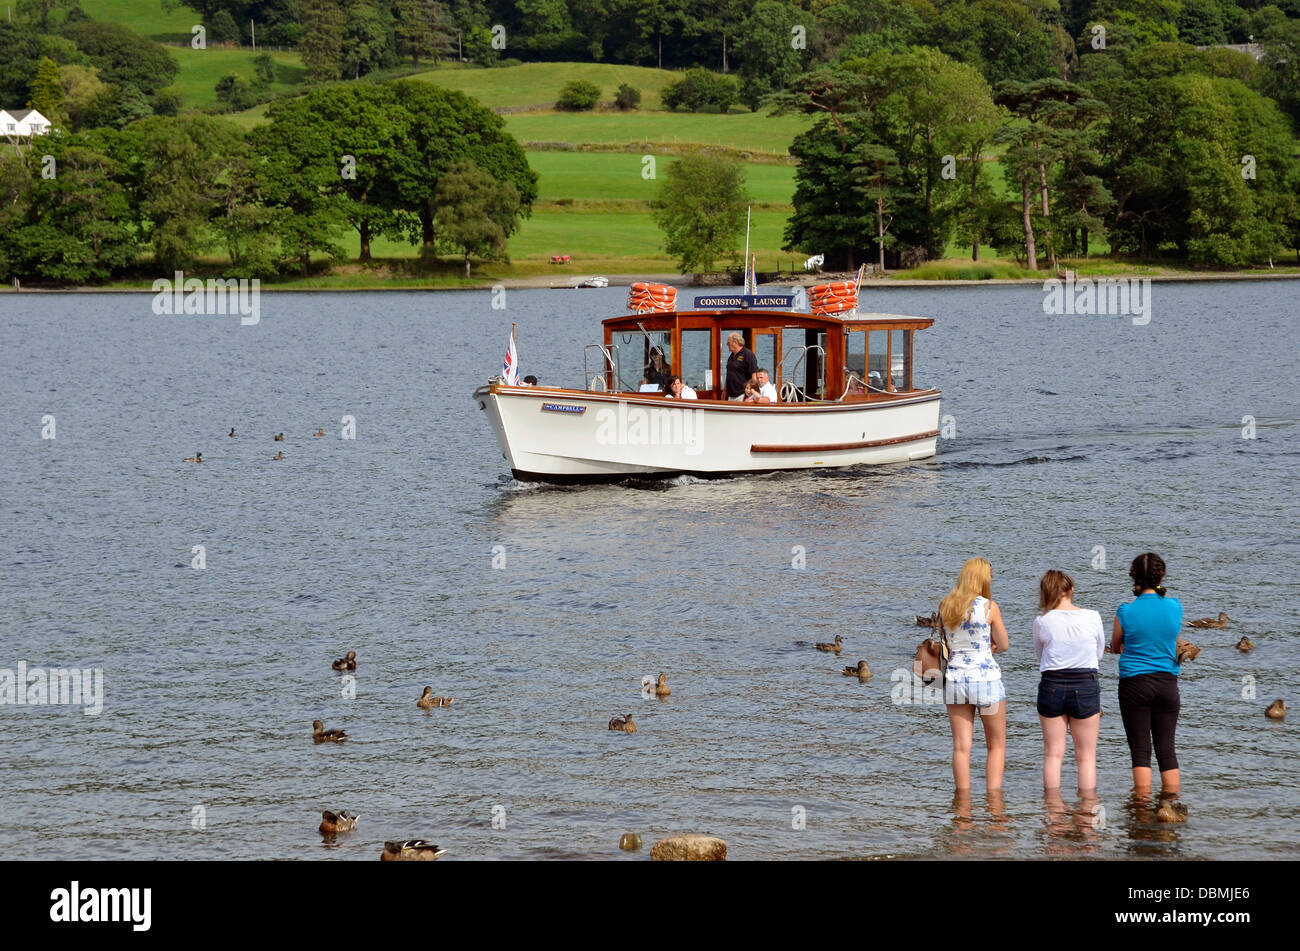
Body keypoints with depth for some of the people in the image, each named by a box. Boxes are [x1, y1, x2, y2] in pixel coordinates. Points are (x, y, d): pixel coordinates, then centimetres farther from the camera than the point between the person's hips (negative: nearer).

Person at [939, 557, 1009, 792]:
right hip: (985, 676, -3)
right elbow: (1003, 645, 0)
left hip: (954, 678, 4)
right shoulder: (989, 606, -9)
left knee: (961, 747, 4)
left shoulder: (944, 606, 3)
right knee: (997, 746, 9)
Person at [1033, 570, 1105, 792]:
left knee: (1053, 754, 9)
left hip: (1051, 685, 0)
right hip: (1086, 686, 0)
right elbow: (1099, 653, 9)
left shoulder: (1042, 622, -5)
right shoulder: (1092, 618, -4)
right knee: (1086, 756, 8)